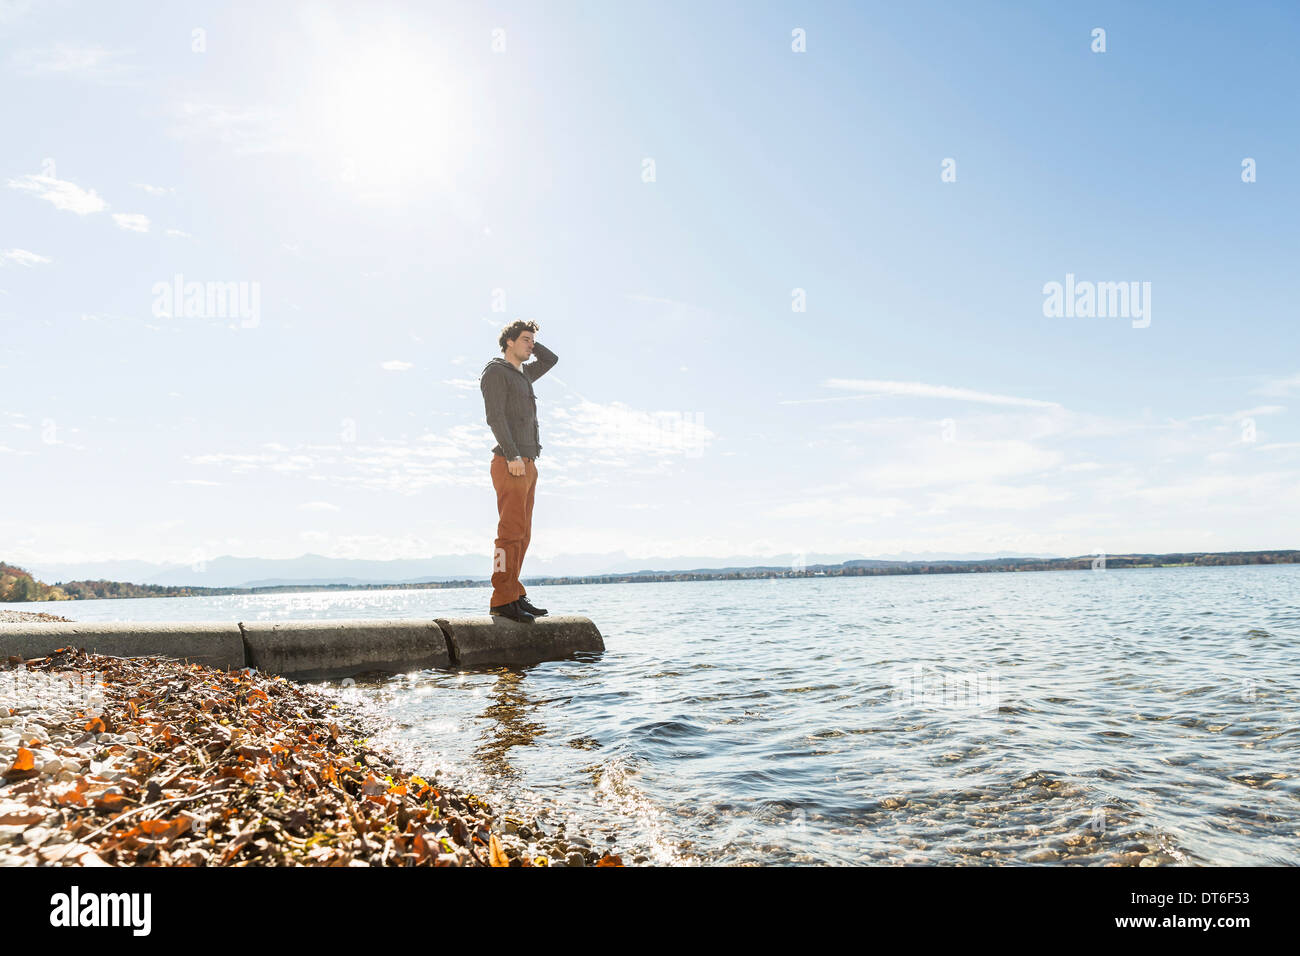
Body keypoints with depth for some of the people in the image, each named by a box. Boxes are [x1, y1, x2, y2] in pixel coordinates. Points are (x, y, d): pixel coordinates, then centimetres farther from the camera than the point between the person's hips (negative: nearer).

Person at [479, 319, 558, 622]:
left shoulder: (522, 374, 23)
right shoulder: (495, 371, -2)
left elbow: (551, 360, 38)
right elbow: (495, 416, -13)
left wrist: (531, 343, 23)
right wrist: (512, 455, -21)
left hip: (526, 465, 9)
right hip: (510, 464, -9)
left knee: (522, 534, 6)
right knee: (511, 532, -13)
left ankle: (514, 596, 9)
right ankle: (503, 600, -13)